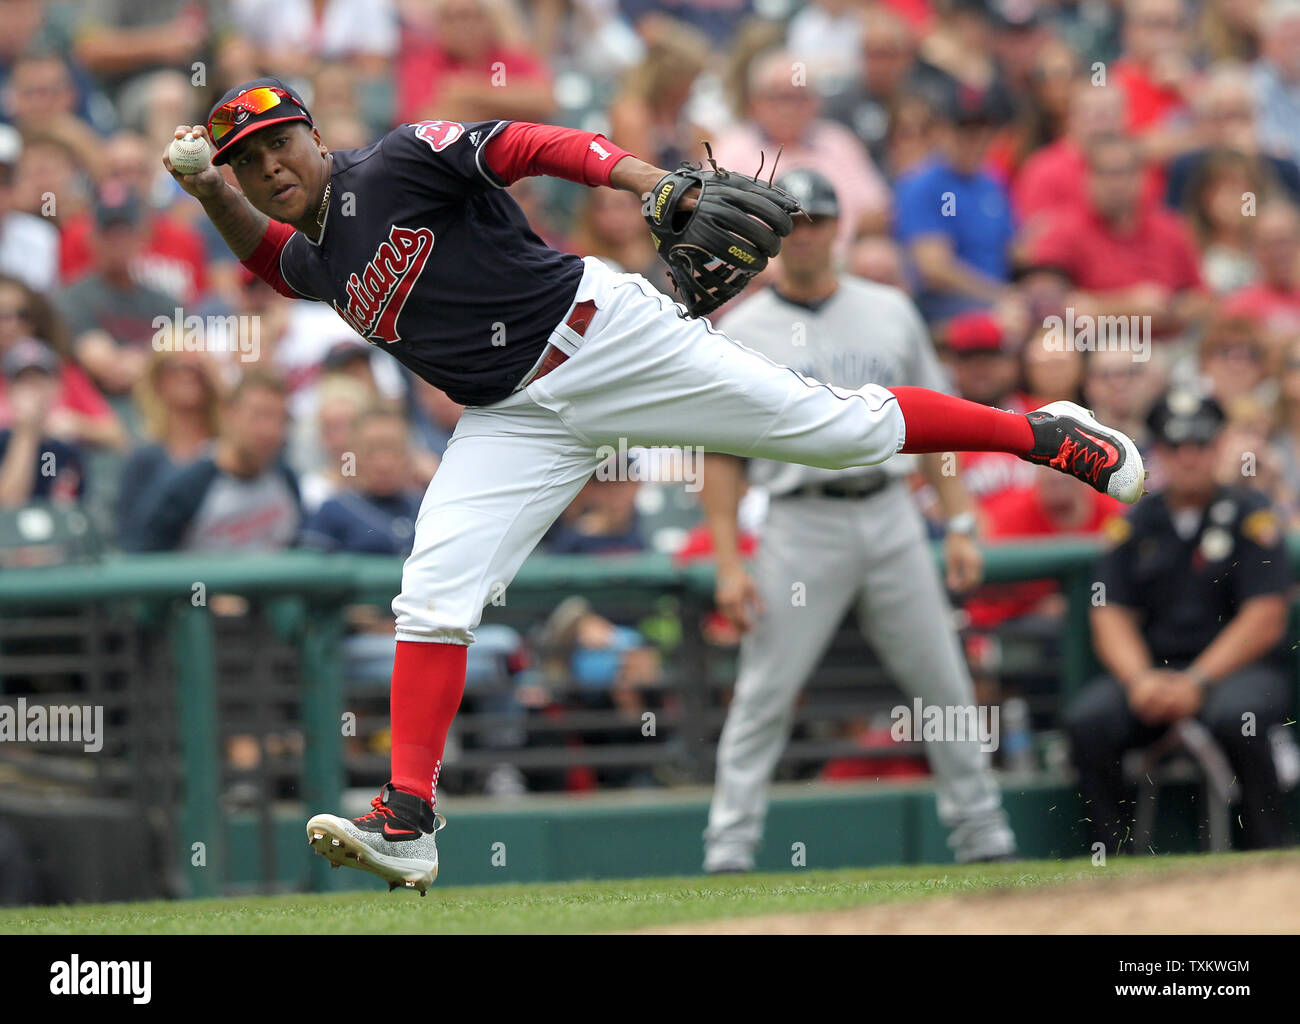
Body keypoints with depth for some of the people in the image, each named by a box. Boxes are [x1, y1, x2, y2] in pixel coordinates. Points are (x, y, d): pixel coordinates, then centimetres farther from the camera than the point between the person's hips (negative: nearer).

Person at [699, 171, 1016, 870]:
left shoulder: (890, 312, 11)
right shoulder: (741, 334, 3)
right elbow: (719, 456, 2)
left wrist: (960, 525, 6)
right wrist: (728, 563, -7)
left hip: (892, 517, 3)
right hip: (802, 526, -3)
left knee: (945, 685, 6)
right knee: (763, 697, -7)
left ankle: (983, 838, 16)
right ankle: (729, 850, -2)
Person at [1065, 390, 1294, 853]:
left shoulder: (1249, 514, 2)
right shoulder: (1135, 524, 12)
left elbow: (1265, 621, -6)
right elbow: (1111, 617, 7)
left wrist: (1198, 682, -17)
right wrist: (1140, 679, -14)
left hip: (1238, 668, -3)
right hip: (1152, 669, 3)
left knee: (1234, 715, -38)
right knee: (1087, 720, -26)